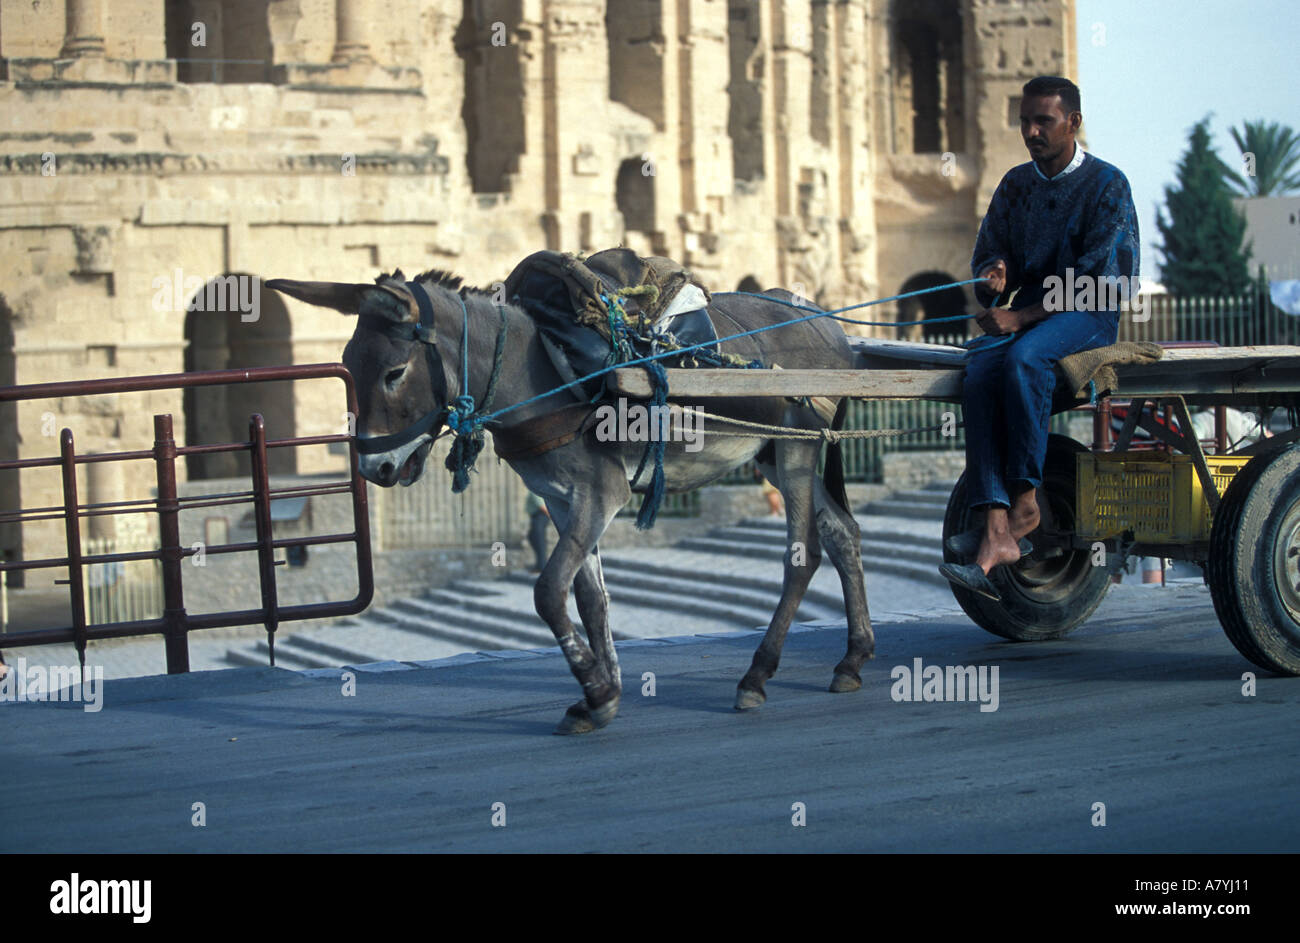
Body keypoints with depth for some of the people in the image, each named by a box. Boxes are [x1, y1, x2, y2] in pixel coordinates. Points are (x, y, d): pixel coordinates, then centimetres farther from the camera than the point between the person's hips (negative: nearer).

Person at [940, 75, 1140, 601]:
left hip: (1091, 314, -5)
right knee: (980, 370, -29)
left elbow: (1092, 278, -13)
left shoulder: (1107, 185, -5)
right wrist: (993, 274, -11)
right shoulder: (1016, 185, 15)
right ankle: (997, 535, -40)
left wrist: (1020, 316, -20)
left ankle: (1025, 501, -29)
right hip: (1025, 313, 5)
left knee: (1022, 358, -37)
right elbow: (990, 252, 16)